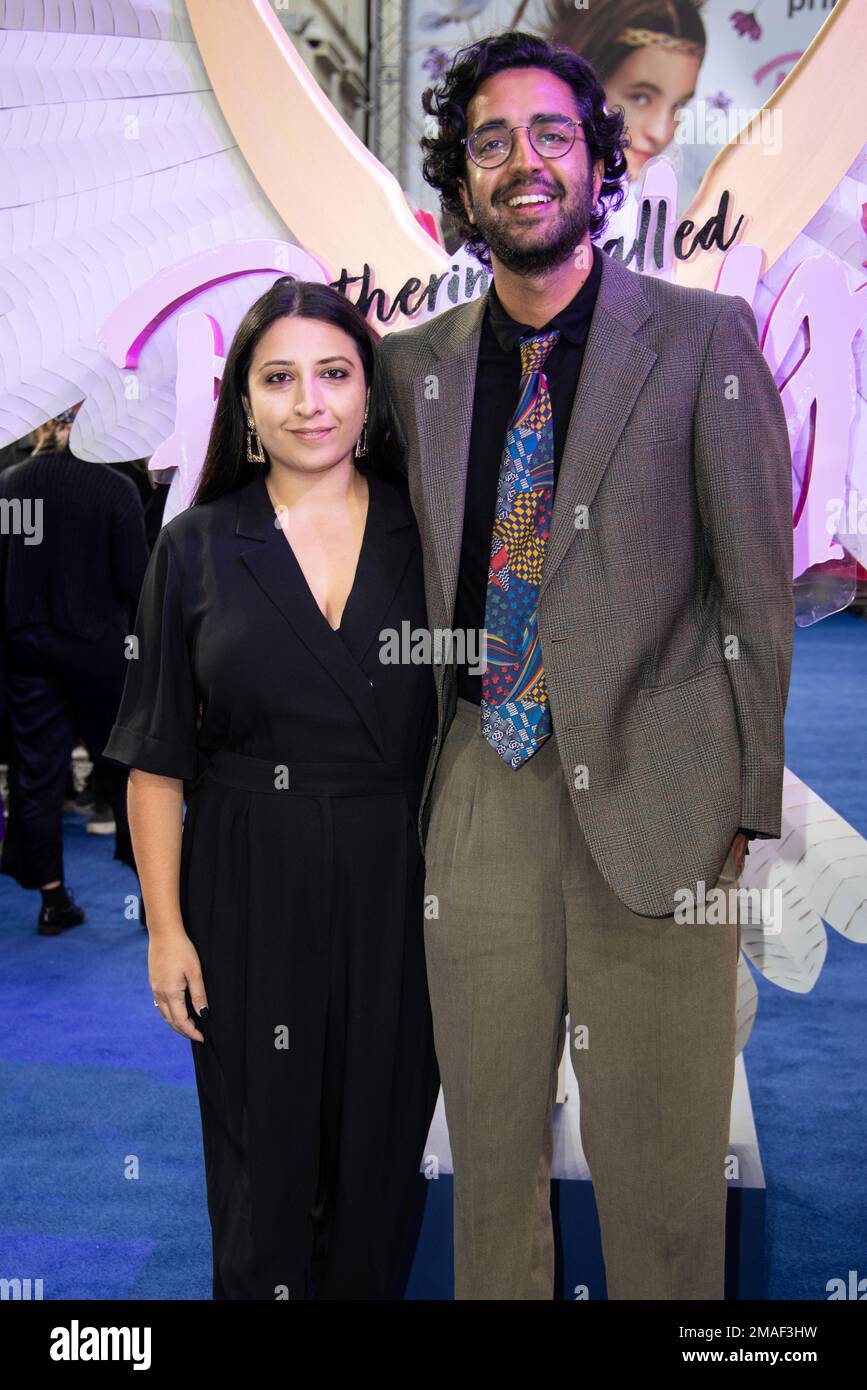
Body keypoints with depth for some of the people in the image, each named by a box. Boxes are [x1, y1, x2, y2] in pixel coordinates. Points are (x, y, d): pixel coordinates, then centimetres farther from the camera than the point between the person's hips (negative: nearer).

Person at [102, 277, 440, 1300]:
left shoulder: (428, 537, 1)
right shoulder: (197, 550, -1)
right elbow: (158, 757, 0)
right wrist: (165, 929, -5)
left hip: (400, 894, 1)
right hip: (251, 896, -1)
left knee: (383, 1154, 13)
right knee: (265, 1154, 11)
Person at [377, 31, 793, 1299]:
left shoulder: (706, 337, -2)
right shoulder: (416, 364, 9)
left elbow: (760, 589, -3)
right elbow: (420, 587, 13)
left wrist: (759, 810, -6)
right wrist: (415, 771, 9)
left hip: (651, 797, -3)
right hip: (479, 796, 4)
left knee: (661, 1171, 7)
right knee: (488, 1151, 15)